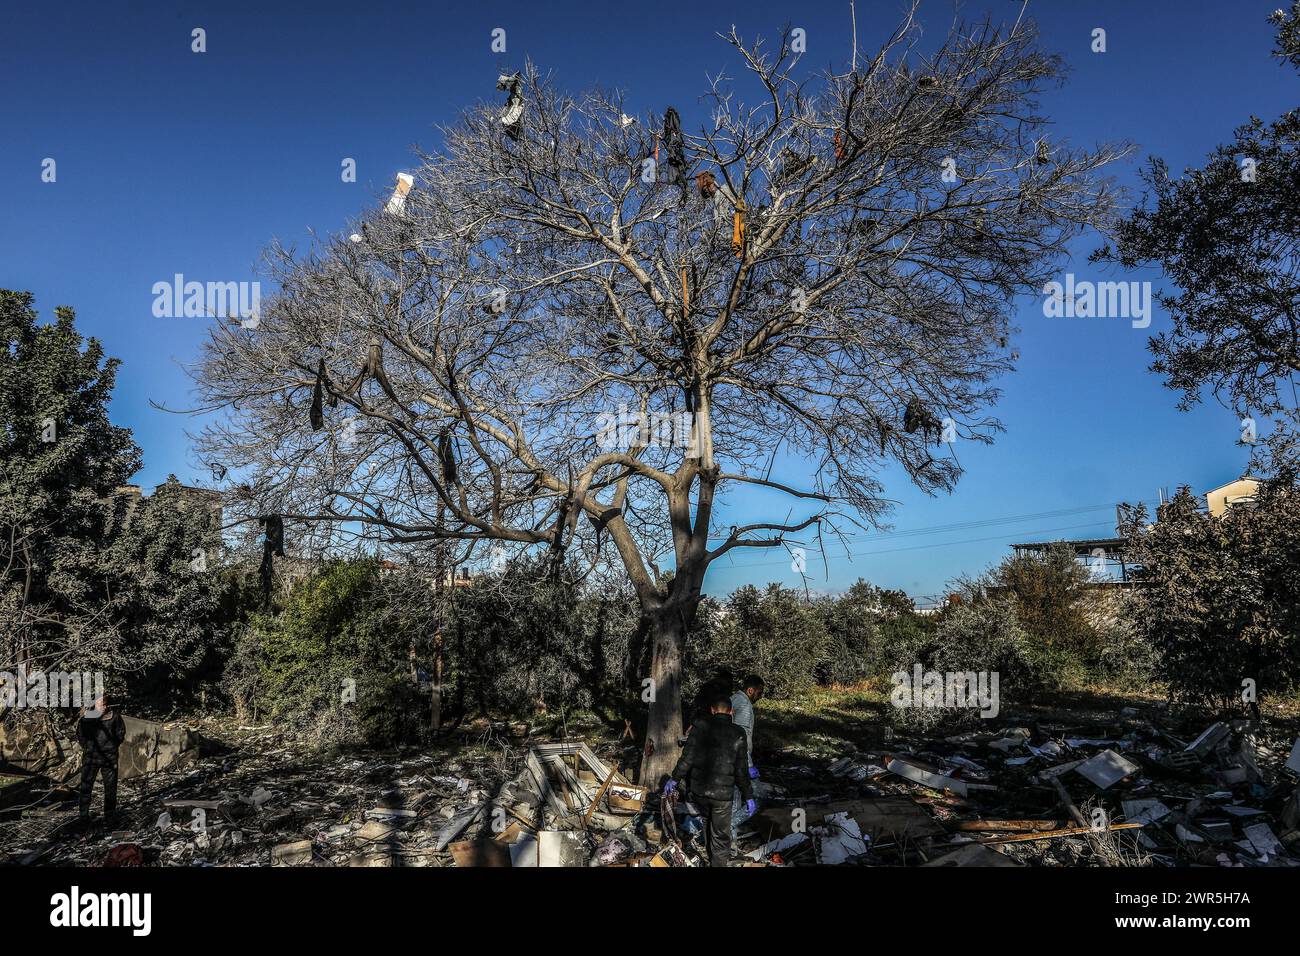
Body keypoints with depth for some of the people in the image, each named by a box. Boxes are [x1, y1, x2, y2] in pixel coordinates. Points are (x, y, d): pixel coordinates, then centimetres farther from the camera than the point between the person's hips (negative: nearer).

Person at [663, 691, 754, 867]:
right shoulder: (737, 734, -7)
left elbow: (687, 758, -7)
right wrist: (748, 796, 5)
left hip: (698, 790, 3)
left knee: (707, 818, 29)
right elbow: (741, 770, -5)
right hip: (722, 793, -3)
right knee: (721, 835, 10)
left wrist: (674, 779, 5)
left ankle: (711, 856, 45)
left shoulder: (700, 727, -6)